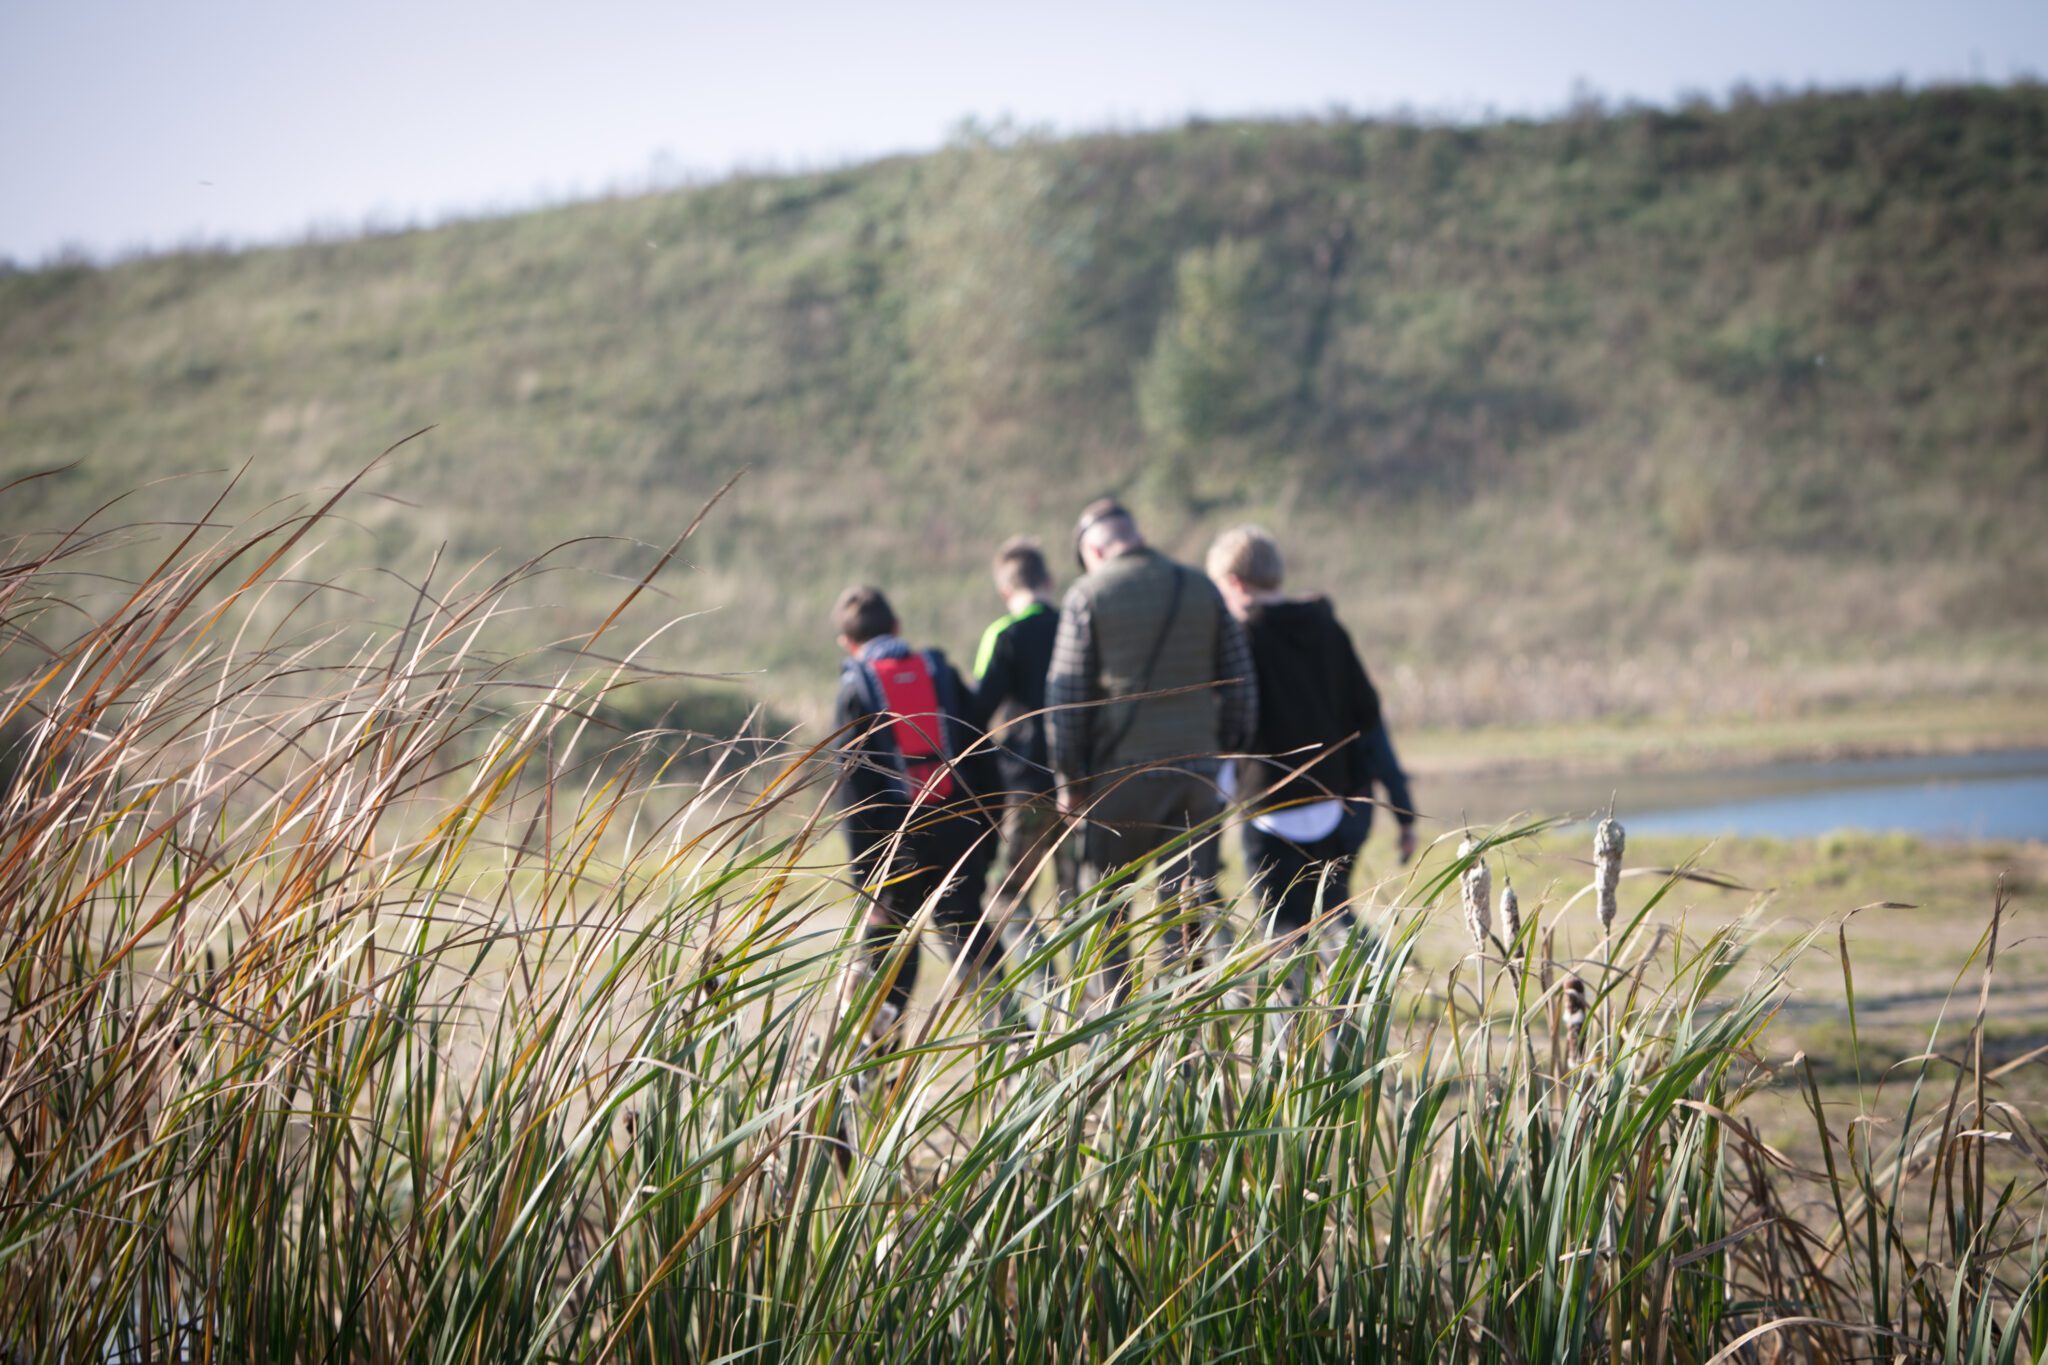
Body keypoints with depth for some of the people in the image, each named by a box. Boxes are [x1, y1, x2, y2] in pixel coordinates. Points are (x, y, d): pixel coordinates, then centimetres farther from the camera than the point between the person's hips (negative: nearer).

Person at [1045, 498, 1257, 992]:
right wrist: (1223, 753, 15)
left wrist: (1069, 780, 1)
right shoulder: (1202, 590, 8)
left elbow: (1065, 697, -5)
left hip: (1119, 775, -3)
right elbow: (1242, 688, 8)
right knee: (1190, 909, 5)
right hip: (1195, 774, 3)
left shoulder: (1088, 595, -3)